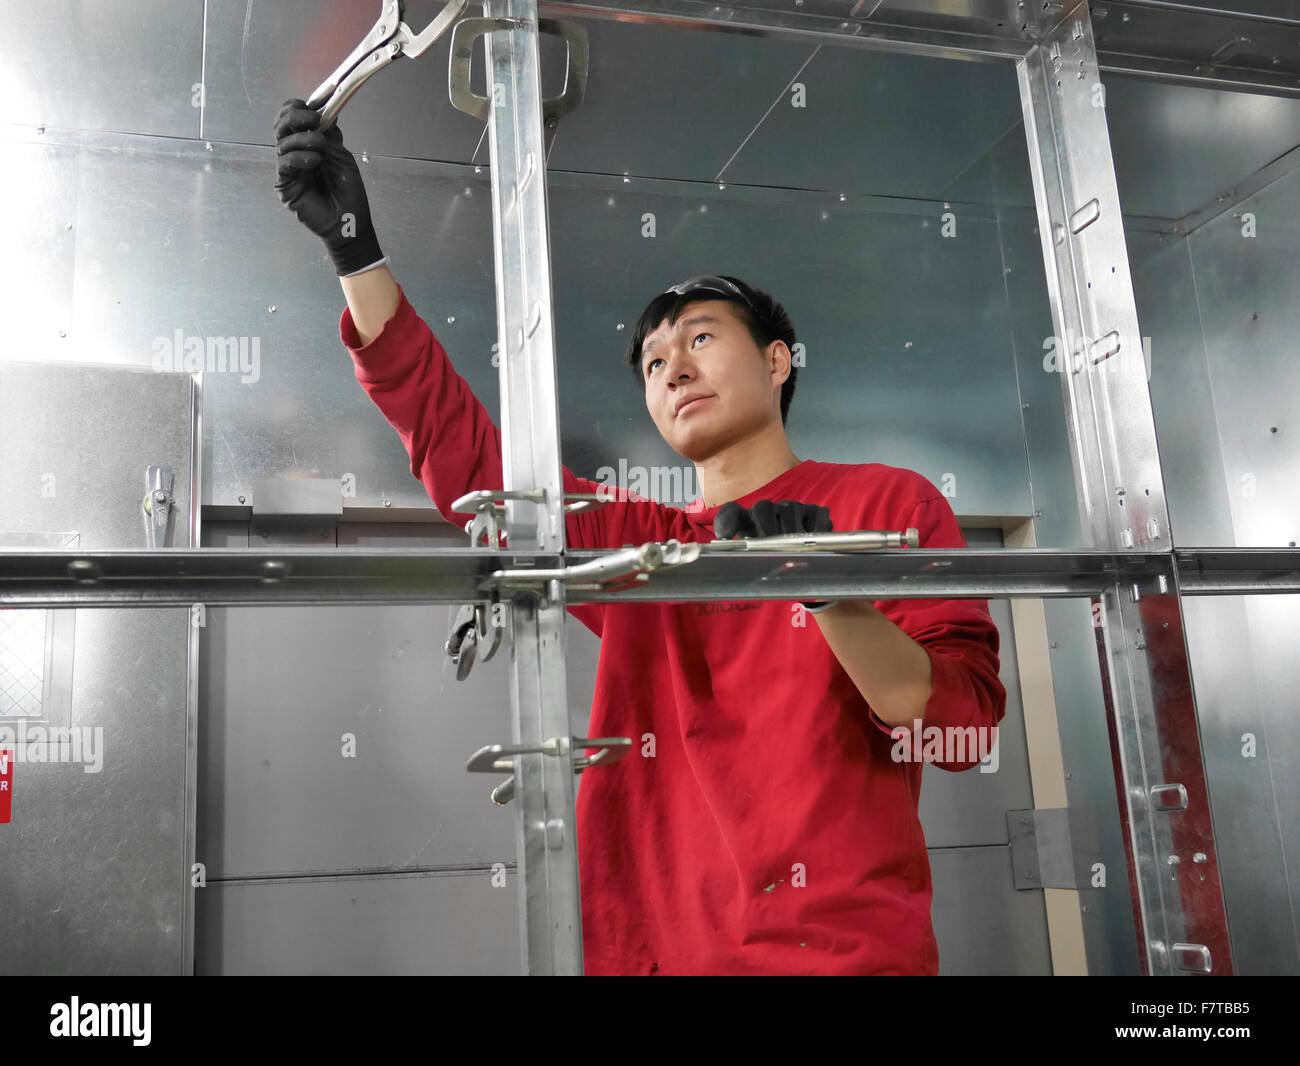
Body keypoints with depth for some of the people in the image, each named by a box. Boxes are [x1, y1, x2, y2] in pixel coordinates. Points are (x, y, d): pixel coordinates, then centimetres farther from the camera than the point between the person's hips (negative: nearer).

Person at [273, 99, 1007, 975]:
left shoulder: (889, 502, 6)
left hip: (845, 944, -3)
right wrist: (356, 248, 6)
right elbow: (458, 447, 12)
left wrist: (831, 591, -17)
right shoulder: (640, 543, 16)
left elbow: (965, 722, -1)